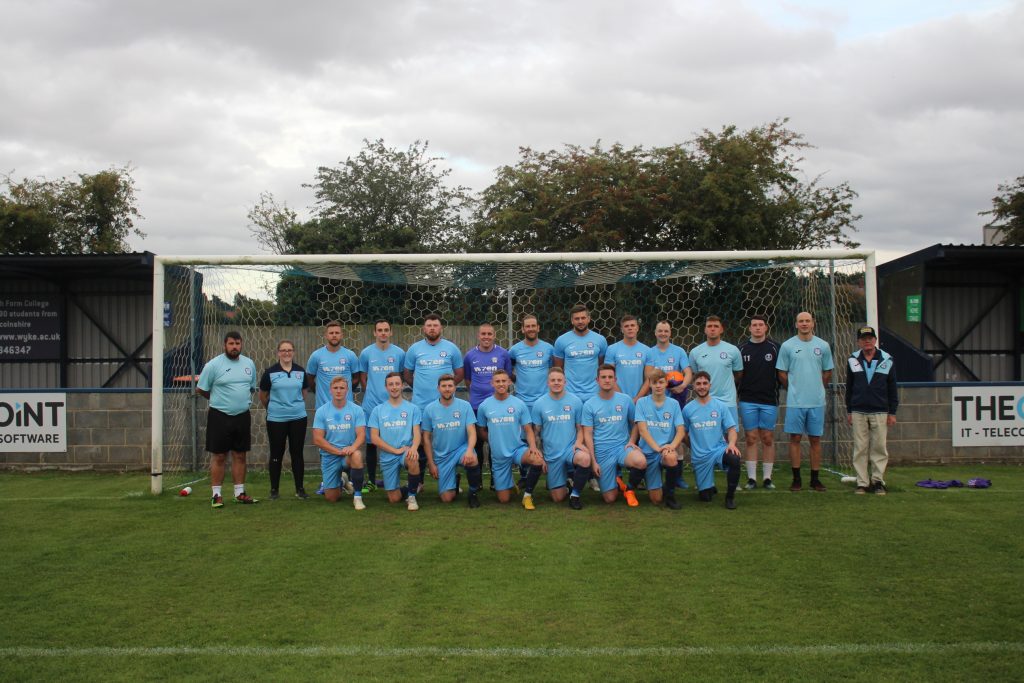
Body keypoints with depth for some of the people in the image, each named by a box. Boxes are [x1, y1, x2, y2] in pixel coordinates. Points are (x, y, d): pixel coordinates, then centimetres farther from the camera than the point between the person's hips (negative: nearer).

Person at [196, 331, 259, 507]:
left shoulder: (249, 364, 7)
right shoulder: (213, 365, -9)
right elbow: (200, 389, -2)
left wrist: (242, 400, 11)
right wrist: (218, 399, 8)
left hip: (242, 416, 5)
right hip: (220, 417, -4)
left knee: (240, 455, 10)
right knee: (219, 456, 1)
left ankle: (240, 493, 19)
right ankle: (217, 495, 8)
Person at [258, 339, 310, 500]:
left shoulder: (301, 371, 4)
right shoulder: (270, 372, -3)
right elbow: (262, 396, 8)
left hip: (298, 418, 2)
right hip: (276, 420, -2)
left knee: (297, 453, 6)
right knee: (276, 455, 4)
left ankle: (299, 488, 14)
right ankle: (274, 489, 15)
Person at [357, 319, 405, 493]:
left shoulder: (399, 353, 2)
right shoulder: (366, 353, 2)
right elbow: (362, 377, 11)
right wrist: (371, 392, 7)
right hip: (371, 405, 0)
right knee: (371, 442, 5)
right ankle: (371, 481, 14)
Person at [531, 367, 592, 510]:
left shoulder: (576, 401, -1)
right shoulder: (539, 404, -1)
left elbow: (580, 428, 5)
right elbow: (536, 433, 5)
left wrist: (578, 442, -15)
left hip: (570, 448, -1)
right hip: (551, 454, 1)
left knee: (585, 459, -37)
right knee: (558, 498, 0)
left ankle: (575, 493, -11)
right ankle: (564, 481, 37)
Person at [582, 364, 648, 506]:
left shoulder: (625, 400, 3)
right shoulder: (589, 405, -1)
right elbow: (588, 435, -1)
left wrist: (631, 441, -5)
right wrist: (593, 461, -7)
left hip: (623, 446, 1)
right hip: (602, 452, 0)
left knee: (641, 462, -34)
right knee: (610, 499, -4)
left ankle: (630, 489, -2)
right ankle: (616, 482, 33)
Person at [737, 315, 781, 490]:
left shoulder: (775, 347, 2)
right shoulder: (742, 349, 5)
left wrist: (778, 391, -2)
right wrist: (737, 392, -1)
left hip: (769, 400, -1)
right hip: (748, 401, 1)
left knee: (768, 439, 4)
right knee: (751, 438, 2)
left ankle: (768, 478, 11)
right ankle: (751, 478, 7)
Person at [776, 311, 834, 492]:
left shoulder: (823, 346, 5)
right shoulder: (787, 346, -1)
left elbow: (827, 372, 14)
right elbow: (782, 373, 5)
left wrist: (817, 390, 12)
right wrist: (794, 391, 8)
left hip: (817, 401, 2)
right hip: (795, 401, -2)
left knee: (815, 439, 6)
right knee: (795, 438, 1)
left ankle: (815, 479, 13)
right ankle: (796, 479, 8)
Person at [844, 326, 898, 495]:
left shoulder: (886, 360, 3)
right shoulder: (853, 361, 6)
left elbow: (893, 389, 6)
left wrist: (892, 413, 3)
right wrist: (849, 411, 9)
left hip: (880, 412, -1)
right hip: (858, 413, 1)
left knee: (879, 448, 1)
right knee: (860, 449, 2)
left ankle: (878, 481, 10)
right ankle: (862, 483, 8)